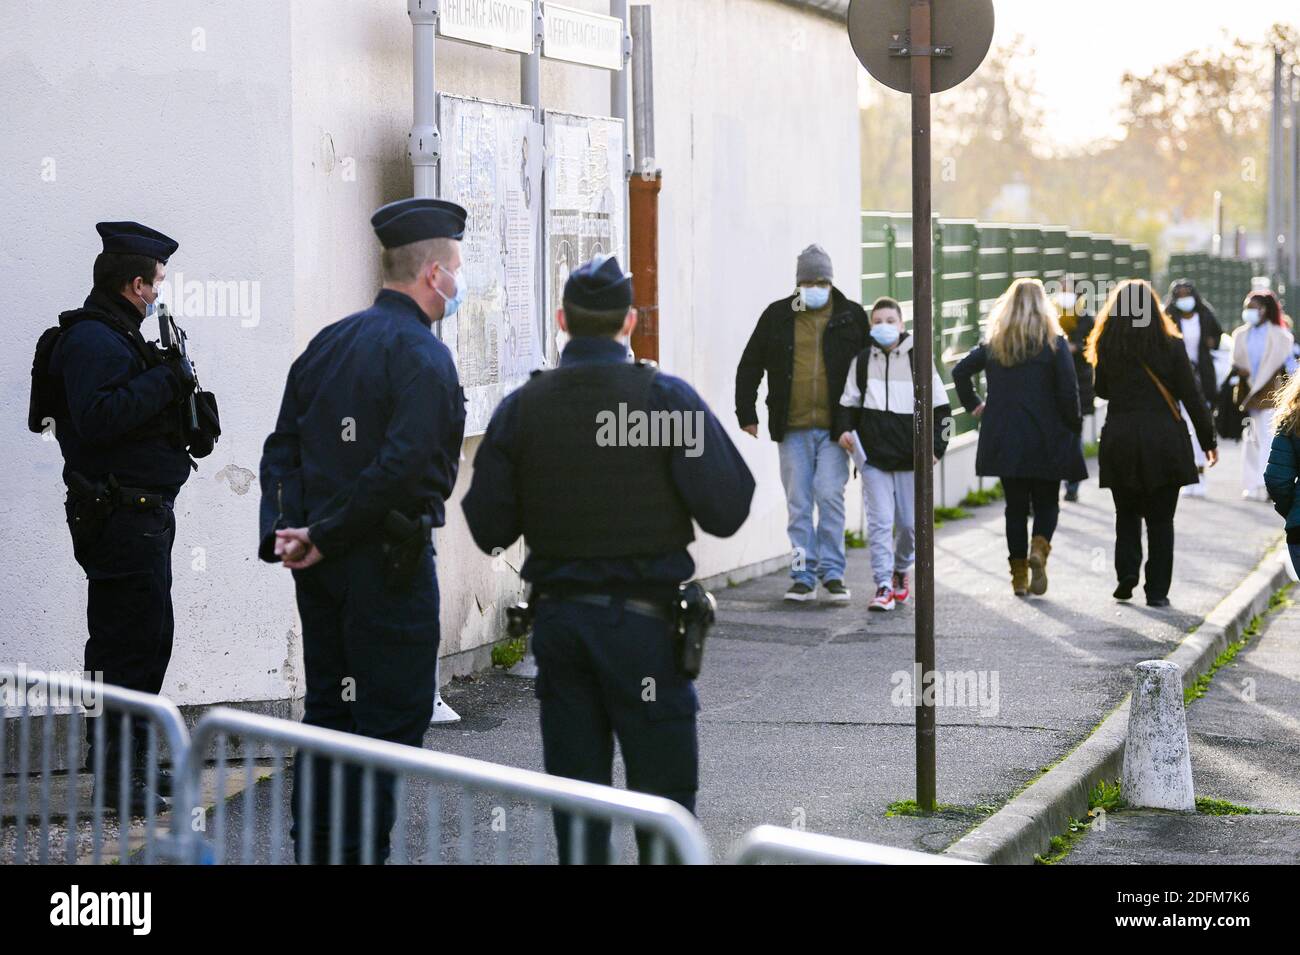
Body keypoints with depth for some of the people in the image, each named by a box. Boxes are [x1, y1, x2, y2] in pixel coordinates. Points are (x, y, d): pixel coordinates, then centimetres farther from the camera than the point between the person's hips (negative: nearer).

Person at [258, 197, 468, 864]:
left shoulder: (328, 342, 11)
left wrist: (282, 529, -1)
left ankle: (312, 850, 22)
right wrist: (326, 537, -17)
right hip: (388, 560, -8)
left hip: (322, 562, 8)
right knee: (391, 718, -1)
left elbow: (283, 446, 8)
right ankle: (362, 853, -1)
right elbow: (402, 466, -24)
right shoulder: (422, 356, -14)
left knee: (327, 709, 16)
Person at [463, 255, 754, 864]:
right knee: (663, 796, 3)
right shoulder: (665, 397, -9)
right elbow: (726, 511, -12)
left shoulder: (520, 408, 0)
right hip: (643, 619, -3)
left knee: (575, 788, 10)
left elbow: (487, 529, 0)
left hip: (556, 621, 3)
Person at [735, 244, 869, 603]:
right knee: (798, 504, 4)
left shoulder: (852, 317, 4)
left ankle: (832, 572, 2)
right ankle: (803, 575, 10)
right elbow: (750, 366, 14)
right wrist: (746, 412, 8)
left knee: (830, 496, -9)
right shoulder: (777, 316, 7)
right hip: (792, 429, 2)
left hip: (834, 427, -2)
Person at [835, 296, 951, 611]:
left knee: (910, 523, 6)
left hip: (909, 456, 0)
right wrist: (845, 428, -4)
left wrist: (936, 446, -1)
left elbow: (940, 406, 5)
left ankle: (901, 570, 31)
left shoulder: (917, 359, 1)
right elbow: (849, 401, 14)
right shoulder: (862, 361, 6)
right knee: (879, 522, -7)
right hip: (873, 455, 0)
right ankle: (883, 587, -6)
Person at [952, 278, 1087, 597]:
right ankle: (1039, 547, -19)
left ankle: (1019, 576, 10)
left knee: (1015, 504, 11)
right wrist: (1074, 425, 2)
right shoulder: (1054, 344, -6)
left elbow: (960, 371, 4)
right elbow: (1068, 390, -11)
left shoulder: (994, 344, 5)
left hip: (1003, 438, 3)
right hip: (1045, 439, -3)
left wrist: (973, 405, 13)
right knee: (1046, 502, 9)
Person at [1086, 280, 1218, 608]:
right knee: (1160, 519, 7)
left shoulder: (1107, 346, 0)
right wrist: (1208, 440, 5)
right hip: (1164, 439, -1)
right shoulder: (1171, 346, -4)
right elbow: (1191, 397, -3)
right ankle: (1157, 590, 6)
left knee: (1127, 512, 17)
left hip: (1119, 441, 1)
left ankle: (1127, 571, -2)